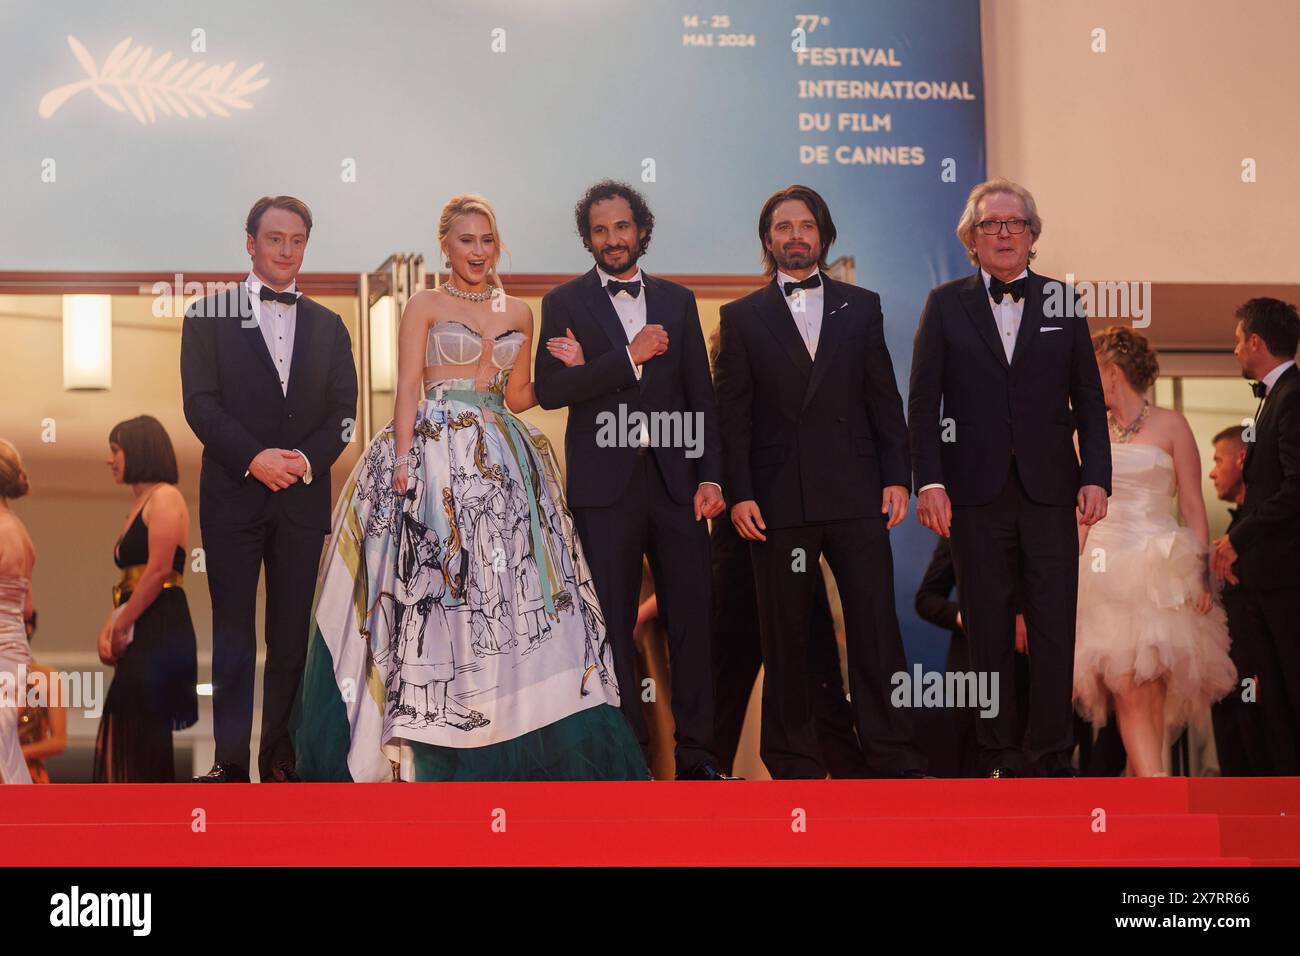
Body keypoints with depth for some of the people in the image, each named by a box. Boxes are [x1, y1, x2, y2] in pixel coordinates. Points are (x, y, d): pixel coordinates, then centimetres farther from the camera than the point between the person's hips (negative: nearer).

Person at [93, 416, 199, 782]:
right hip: (141, 639, 9)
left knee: (141, 741, -10)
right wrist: (108, 628, 4)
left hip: (161, 633, -9)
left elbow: (158, 570, -17)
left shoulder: (164, 498, -6)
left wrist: (121, 627, -12)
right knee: (124, 739, 9)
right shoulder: (139, 505, 22)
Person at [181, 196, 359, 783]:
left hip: (303, 497, 2)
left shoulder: (328, 326, 14)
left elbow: (343, 410, 7)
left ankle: (279, 755, 12)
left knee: (292, 633, 5)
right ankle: (231, 759, 5)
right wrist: (254, 459, -16)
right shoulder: (209, 315, 5)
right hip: (233, 494, -2)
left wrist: (308, 459, -11)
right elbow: (200, 403, -4)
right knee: (232, 632, 1)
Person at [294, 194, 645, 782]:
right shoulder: (424, 306, 4)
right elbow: (408, 388, -5)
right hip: (436, 456, -4)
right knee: (437, 586, -6)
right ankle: (433, 747, -2)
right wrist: (404, 460, -16)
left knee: (509, 590, 1)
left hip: (504, 462, 4)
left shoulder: (518, 313, 15)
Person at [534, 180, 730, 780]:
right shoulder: (565, 303, 5)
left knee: (691, 618, 1)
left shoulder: (677, 301, 13)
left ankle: (696, 753, 9)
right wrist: (628, 356, -14)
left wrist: (710, 476, 3)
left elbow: (701, 396, 12)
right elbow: (549, 391, -9)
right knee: (613, 623, 2)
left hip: (676, 480, 2)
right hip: (605, 483, -2)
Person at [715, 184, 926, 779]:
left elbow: (884, 398, 10)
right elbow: (733, 414, 3)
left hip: (857, 494, 1)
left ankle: (892, 755, 7)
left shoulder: (861, 307, 12)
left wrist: (896, 477, 1)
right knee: (785, 637, 4)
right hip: (779, 500, -1)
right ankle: (794, 761, 14)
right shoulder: (742, 317, 8)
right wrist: (739, 495, -5)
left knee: (876, 624, -1)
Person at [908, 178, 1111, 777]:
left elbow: (1088, 398, 9)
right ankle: (999, 755, 12)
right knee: (988, 631, 4)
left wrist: (1096, 476, -1)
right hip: (975, 491, -1)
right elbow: (923, 401, 3)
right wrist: (928, 482, -6)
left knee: (1056, 626, -2)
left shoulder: (1062, 301, 10)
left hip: (1049, 488, 1)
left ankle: (1054, 755, 6)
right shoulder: (945, 304, 7)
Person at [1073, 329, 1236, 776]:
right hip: (1105, 569, 3)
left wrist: (1201, 576, -8)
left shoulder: (1169, 425, 5)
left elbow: (1193, 507, 1)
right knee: (1127, 692, -10)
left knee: (1149, 693, -9)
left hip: (1160, 569, -3)